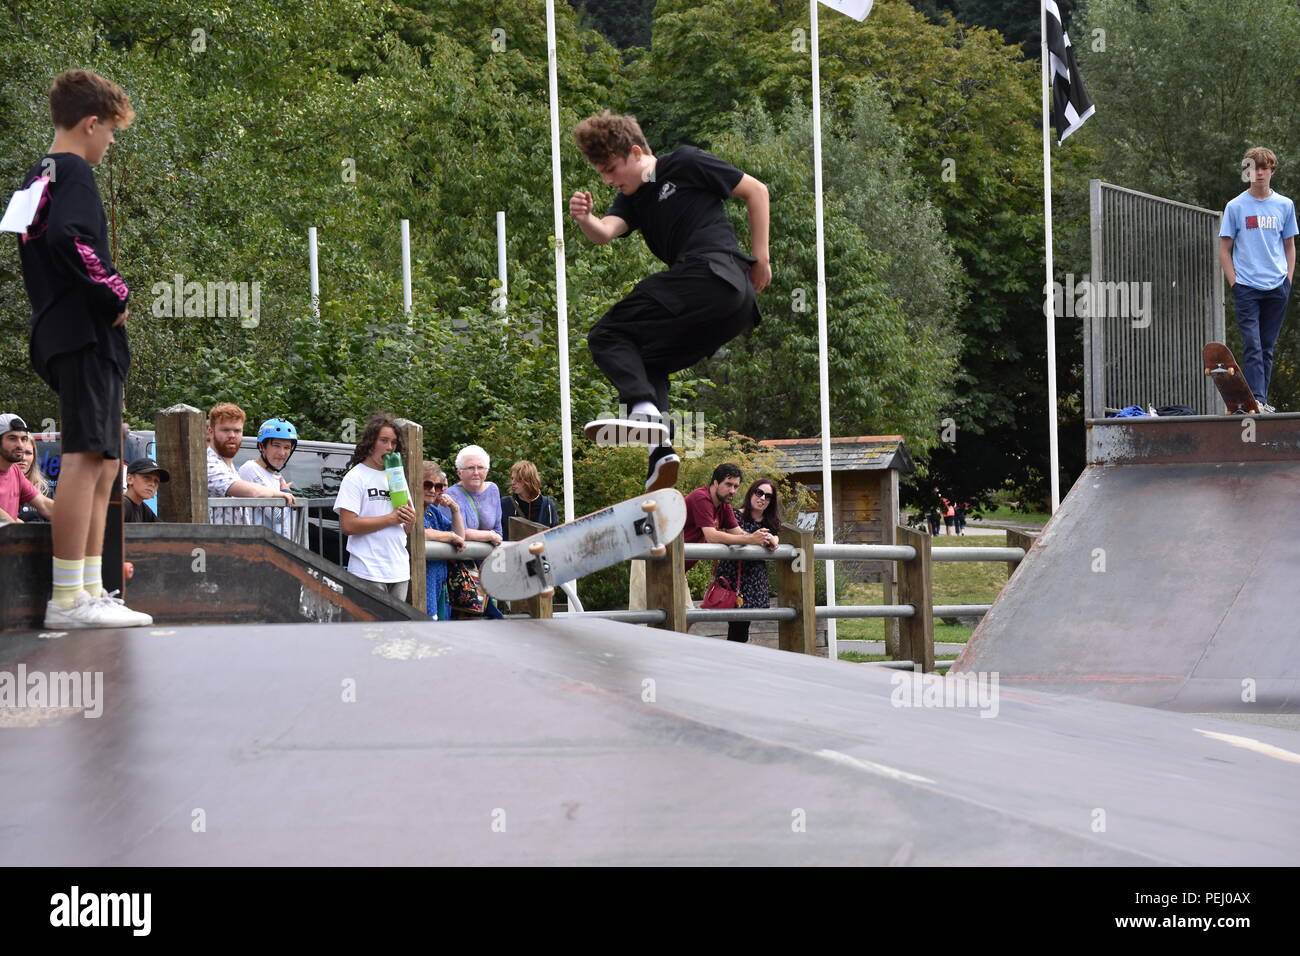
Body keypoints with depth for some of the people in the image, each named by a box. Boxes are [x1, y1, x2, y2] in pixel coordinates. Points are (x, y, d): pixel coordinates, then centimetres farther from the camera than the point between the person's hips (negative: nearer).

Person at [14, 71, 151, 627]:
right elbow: (70, 239, -25)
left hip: (60, 334, 10)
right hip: (86, 334, -10)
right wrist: (115, 294, -14)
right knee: (86, 456, -13)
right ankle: (69, 597, -17)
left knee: (104, 463, 14)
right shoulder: (74, 171, -7)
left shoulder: (36, 176, 22)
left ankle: (91, 591, 15)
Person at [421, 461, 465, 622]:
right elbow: (419, 534, -22)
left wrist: (455, 509, 5)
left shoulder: (435, 512, 21)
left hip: (439, 583, 9)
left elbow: (460, 536, 19)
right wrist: (451, 536, -6)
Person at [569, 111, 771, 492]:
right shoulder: (632, 198, 24)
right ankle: (660, 452, 0)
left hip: (711, 271, -9)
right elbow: (606, 231, 3)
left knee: (608, 335, -12)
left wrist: (761, 258, 3)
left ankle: (643, 410, -34)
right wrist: (585, 220, -20)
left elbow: (756, 191, 7)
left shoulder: (684, 163, 5)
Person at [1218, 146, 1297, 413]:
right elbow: (1224, 249, 5)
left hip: (1277, 288, 3)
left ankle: (1263, 399, 12)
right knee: (1252, 346, -11)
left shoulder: (1285, 205, 9)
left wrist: (1288, 279, 6)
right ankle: (1256, 399, -15)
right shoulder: (1235, 206, 2)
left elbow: (1289, 246, 17)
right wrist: (1234, 283, -4)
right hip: (1247, 288, -2)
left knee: (1268, 348, 7)